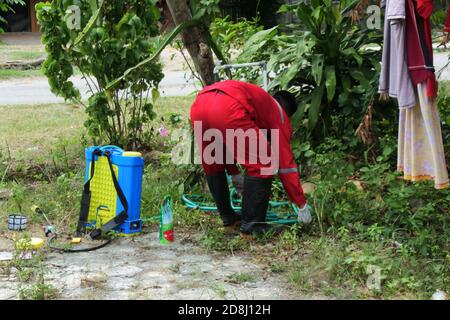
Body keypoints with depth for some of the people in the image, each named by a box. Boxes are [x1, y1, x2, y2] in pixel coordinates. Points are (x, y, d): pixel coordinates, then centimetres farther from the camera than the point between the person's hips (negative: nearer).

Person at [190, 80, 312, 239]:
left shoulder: (259, 98, 42)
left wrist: (234, 173, 51)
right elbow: (286, 163, 20)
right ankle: (251, 226, 10)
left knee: (212, 165, 27)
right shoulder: (279, 114, 23)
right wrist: (302, 205, 26)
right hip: (227, 109, -8)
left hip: (199, 104, 8)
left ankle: (229, 219, 34)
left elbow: (223, 143, 44)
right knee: (262, 165, 7)